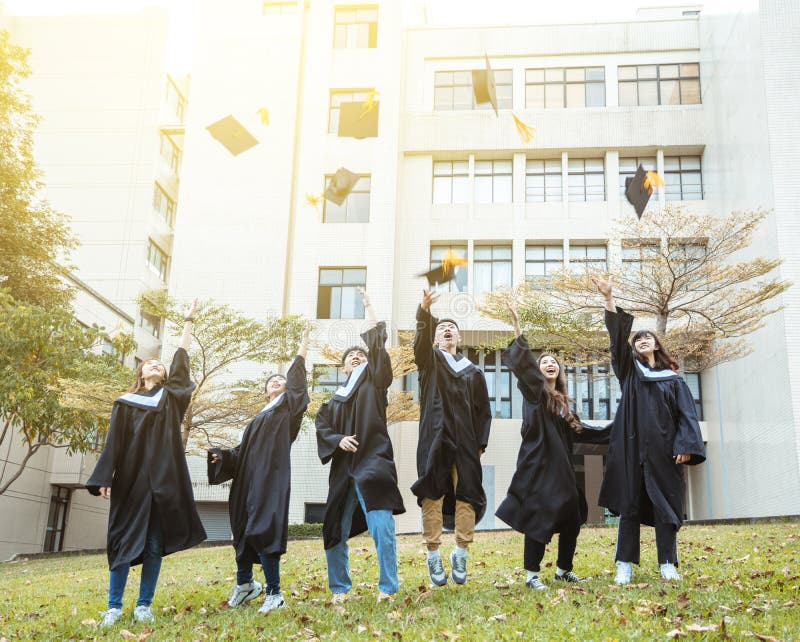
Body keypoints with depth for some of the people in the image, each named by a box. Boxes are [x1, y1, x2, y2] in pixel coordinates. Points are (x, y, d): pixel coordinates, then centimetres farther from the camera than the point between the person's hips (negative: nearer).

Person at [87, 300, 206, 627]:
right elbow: (114, 442, 4)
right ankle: (114, 606, 7)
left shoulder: (170, 396, 14)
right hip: (131, 478, -1)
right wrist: (105, 478, -5)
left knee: (155, 545, 2)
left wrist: (189, 320, 14)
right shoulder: (126, 402, 9)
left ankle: (143, 605, 9)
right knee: (124, 541, 0)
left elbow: (182, 355, 13)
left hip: (163, 479, 1)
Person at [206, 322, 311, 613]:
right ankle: (245, 584, 28)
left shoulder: (288, 406, 11)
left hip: (272, 478, -6)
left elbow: (296, 376, -2)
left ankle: (274, 594, -8)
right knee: (242, 529, 10)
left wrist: (304, 342, -7)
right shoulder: (258, 419, 26)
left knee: (263, 530, -14)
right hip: (248, 479, 7)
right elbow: (243, 451, 20)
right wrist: (222, 455, 3)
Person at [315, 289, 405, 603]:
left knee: (382, 529, -15)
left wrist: (368, 306, 5)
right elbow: (322, 426, 13)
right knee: (336, 532, 8)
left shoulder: (374, 382, 10)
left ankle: (388, 587, -7)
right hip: (343, 469, 5)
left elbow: (376, 344, 0)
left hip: (373, 464, -4)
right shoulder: (335, 399, 21)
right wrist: (338, 440, -8)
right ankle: (339, 588, 23)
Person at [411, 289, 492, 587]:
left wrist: (480, 443, 4)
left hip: (465, 441, 2)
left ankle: (460, 555, 4)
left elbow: (484, 410, 17)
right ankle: (434, 556, -3)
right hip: (435, 437, -2)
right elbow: (421, 338, -10)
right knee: (433, 495, -7)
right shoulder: (429, 360, 13)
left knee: (466, 495, -5)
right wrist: (424, 311, -29)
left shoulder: (473, 372, 19)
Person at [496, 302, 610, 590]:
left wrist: (608, 433, 31)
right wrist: (517, 329, -29)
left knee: (571, 517, 9)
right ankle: (531, 574, -1)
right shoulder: (534, 390, 0)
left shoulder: (562, 401, 20)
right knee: (539, 517, -9)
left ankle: (563, 569, 24)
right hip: (539, 464, -7)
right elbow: (522, 364, -17)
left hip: (561, 466, 7)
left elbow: (576, 429, 29)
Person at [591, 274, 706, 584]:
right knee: (630, 504, -1)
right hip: (632, 448, 0)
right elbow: (617, 337, 0)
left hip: (664, 450, 0)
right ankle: (624, 565, 1)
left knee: (665, 506, 0)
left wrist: (685, 446, -10)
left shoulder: (673, 379, 13)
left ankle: (668, 565, 6)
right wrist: (609, 300, -11)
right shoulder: (629, 370, 13)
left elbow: (686, 414, 6)